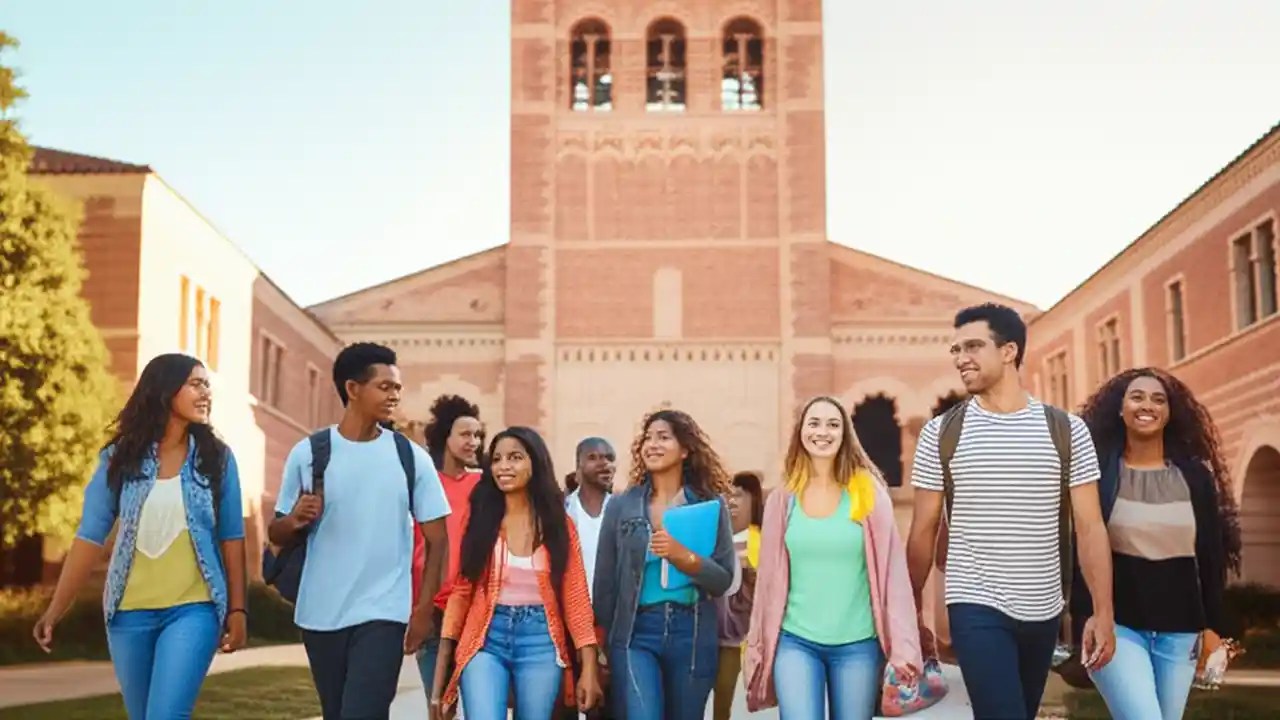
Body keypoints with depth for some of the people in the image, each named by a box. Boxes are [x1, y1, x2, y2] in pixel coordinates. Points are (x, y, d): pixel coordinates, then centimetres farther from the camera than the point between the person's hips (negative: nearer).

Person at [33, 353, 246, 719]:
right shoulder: (120, 457, 0)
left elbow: (231, 538, 2)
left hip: (193, 609, -2)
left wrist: (237, 608, -1)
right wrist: (56, 608, -4)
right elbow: (90, 535, 0)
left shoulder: (217, 457, 0)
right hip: (130, 611, 2)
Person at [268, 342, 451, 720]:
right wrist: (295, 520, -18)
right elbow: (276, 534, 5)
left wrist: (424, 609, -4)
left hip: (383, 615, -2)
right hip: (320, 615, 2)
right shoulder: (308, 453, -1)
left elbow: (436, 538, 2)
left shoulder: (412, 457, -1)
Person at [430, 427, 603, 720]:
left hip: (541, 641, 1)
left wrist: (589, 668, -6)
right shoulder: (478, 519, 4)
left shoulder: (558, 524, 5)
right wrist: (440, 678, -2)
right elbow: (460, 592, 1)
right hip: (486, 639, -1)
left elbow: (575, 596, 2)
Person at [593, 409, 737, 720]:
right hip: (635, 631, -1)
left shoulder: (711, 504, 4)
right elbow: (605, 580, 6)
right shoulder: (620, 505, 4)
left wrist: (684, 557, -17)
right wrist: (602, 645, 4)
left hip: (692, 633, 1)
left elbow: (724, 580, 1)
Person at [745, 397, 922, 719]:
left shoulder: (869, 493, -2)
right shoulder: (782, 500, 3)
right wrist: (759, 648, 9)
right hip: (795, 642, 1)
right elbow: (770, 577, 7)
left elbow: (893, 570, -3)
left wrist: (902, 646, -8)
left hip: (858, 645, 0)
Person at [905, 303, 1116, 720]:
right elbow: (923, 530, 3)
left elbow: (1090, 528, 0)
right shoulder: (941, 433, -2)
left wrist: (1103, 612, -6)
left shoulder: (1067, 430, 0)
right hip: (977, 609, -2)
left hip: (1043, 612, 2)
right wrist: (912, 611, 3)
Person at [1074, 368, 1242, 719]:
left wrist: (1214, 626, 5)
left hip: (1179, 629, 4)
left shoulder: (1195, 476, 6)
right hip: (1116, 624, -3)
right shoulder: (1098, 472, -3)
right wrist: (1085, 622, -10)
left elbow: (1212, 556, 9)